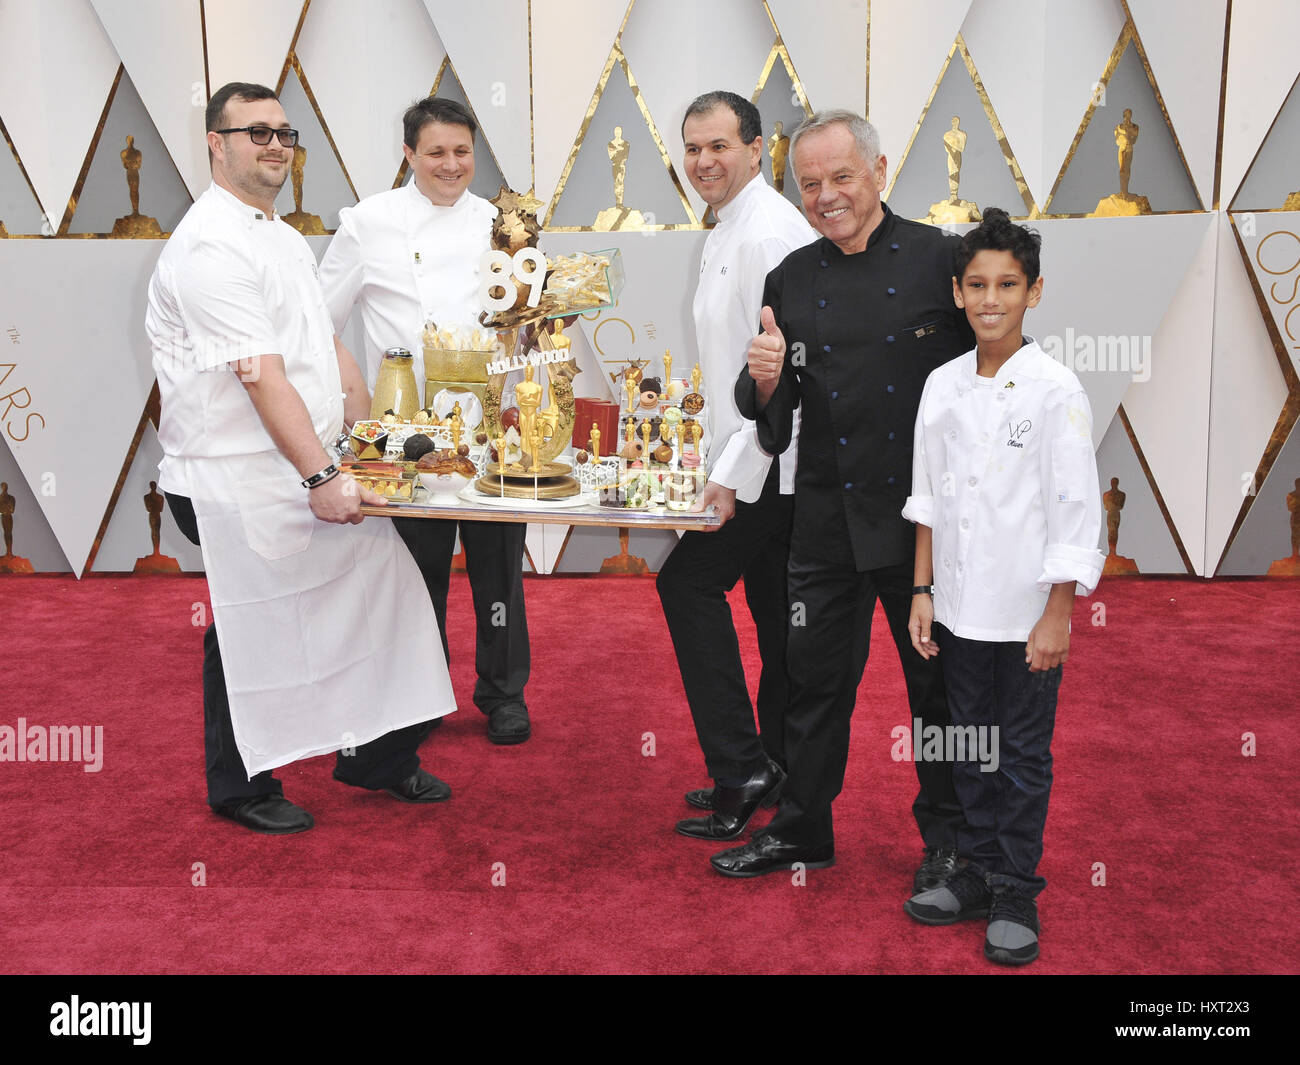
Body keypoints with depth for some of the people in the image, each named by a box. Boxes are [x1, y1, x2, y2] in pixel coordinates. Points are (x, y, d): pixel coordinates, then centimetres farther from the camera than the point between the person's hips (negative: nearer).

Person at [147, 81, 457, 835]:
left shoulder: (287, 239, 16)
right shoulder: (211, 246, -15)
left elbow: (329, 348, 17)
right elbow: (261, 376, -23)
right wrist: (321, 477, -26)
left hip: (309, 471, 9)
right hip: (238, 488, -9)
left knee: (375, 588, 10)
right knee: (251, 633, 4)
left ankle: (377, 755, 26)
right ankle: (242, 789, 24)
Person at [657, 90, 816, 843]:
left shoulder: (770, 232, -16)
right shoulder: (731, 230, 17)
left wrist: (734, 472, -23)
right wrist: (722, 458, 21)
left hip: (769, 461, -10)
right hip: (760, 459, 10)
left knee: (690, 581, -7)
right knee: (774, 607, 13)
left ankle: (739, 765, -2)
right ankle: (778, 769, 24)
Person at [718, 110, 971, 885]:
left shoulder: (942, 257, -4)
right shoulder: (790, 281, 6)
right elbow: (774, 422, 9)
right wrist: (766, 380, -13)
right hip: (829, 520, 3)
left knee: (940, 682, 10)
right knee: (818, 678, 12)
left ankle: (946, 835, 30)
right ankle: (802, 830, 29)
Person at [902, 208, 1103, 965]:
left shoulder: (1056, 390, -11)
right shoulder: (943, 385, 4)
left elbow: (1076, 512, -11)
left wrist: (1056, 617, -13)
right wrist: (922, 592, 6)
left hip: (1029, 615, -4)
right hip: (960, 610, 5)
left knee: (1024, 758, 7)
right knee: (973, 751, 15)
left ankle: (1016, 896, 22)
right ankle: (979, 874, 31)